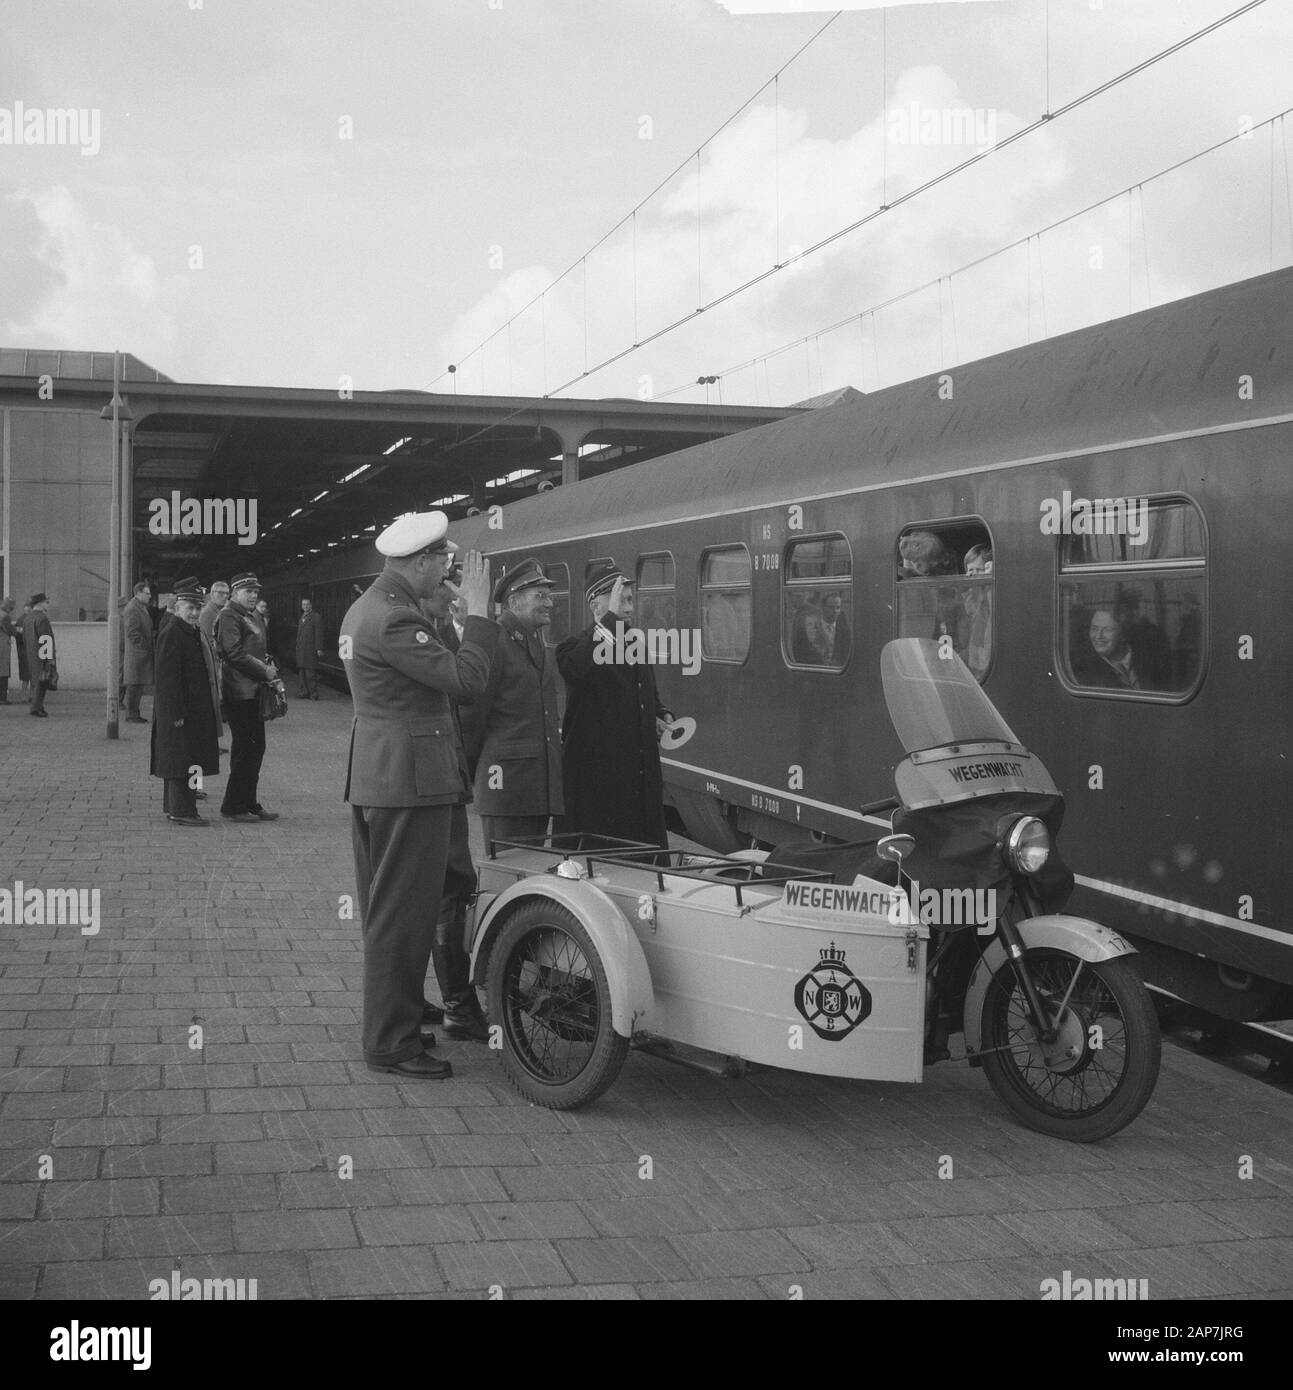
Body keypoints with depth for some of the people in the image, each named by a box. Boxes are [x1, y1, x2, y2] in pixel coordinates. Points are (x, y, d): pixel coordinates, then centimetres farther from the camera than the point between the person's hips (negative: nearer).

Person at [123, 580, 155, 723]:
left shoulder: (142, 607, 18)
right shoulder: (132, 609, -14)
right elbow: (132, 633, -19)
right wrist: (145, 646, -18)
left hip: (144, 654, 10)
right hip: (137, 653, -10)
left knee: (140, 684, 11)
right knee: (134, 684, -6)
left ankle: (134, 714, 16)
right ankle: (131, 715, -3)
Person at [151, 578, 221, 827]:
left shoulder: (196, 633, 15)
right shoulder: (170, 635, -15)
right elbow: (167, 678, -20)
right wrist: (177, 714, -22)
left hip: (197, 711, 10)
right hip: (180, 710, -10)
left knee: (190, 758, 14)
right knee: (183, 759, -7)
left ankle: (176, 808, 21)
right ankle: (182, 810, -3)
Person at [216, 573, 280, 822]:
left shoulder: (255, 616, 20)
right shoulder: (229, 616, -9)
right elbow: (235, 654, -18)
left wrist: (270, 666, 6)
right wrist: (264, 671, -15)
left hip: (255, 691, 9)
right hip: (239, 692, -9)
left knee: (256, 747, 11)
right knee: (246, 748, -7)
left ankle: (249, 804, 19)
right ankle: (233, 807, 1)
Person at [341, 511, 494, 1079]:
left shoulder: (366, 607, 14)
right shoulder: (393, 619, -20)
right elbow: (467, 678, -22)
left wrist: (455, 614, 10)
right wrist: (476, 610, -13)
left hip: (373, 777, 11)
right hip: (410, 780, -11)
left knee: (384, 911, 18)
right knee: (403, 914, -3)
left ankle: (389, 1020, 30)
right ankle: (393, 1044, 4)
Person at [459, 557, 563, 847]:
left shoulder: (538, 644, 18)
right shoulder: (493, 641, -10)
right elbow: (471, 712, -8)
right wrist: (471, 768, -2)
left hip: (542, 781, 8)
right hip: (507, 777, -8)